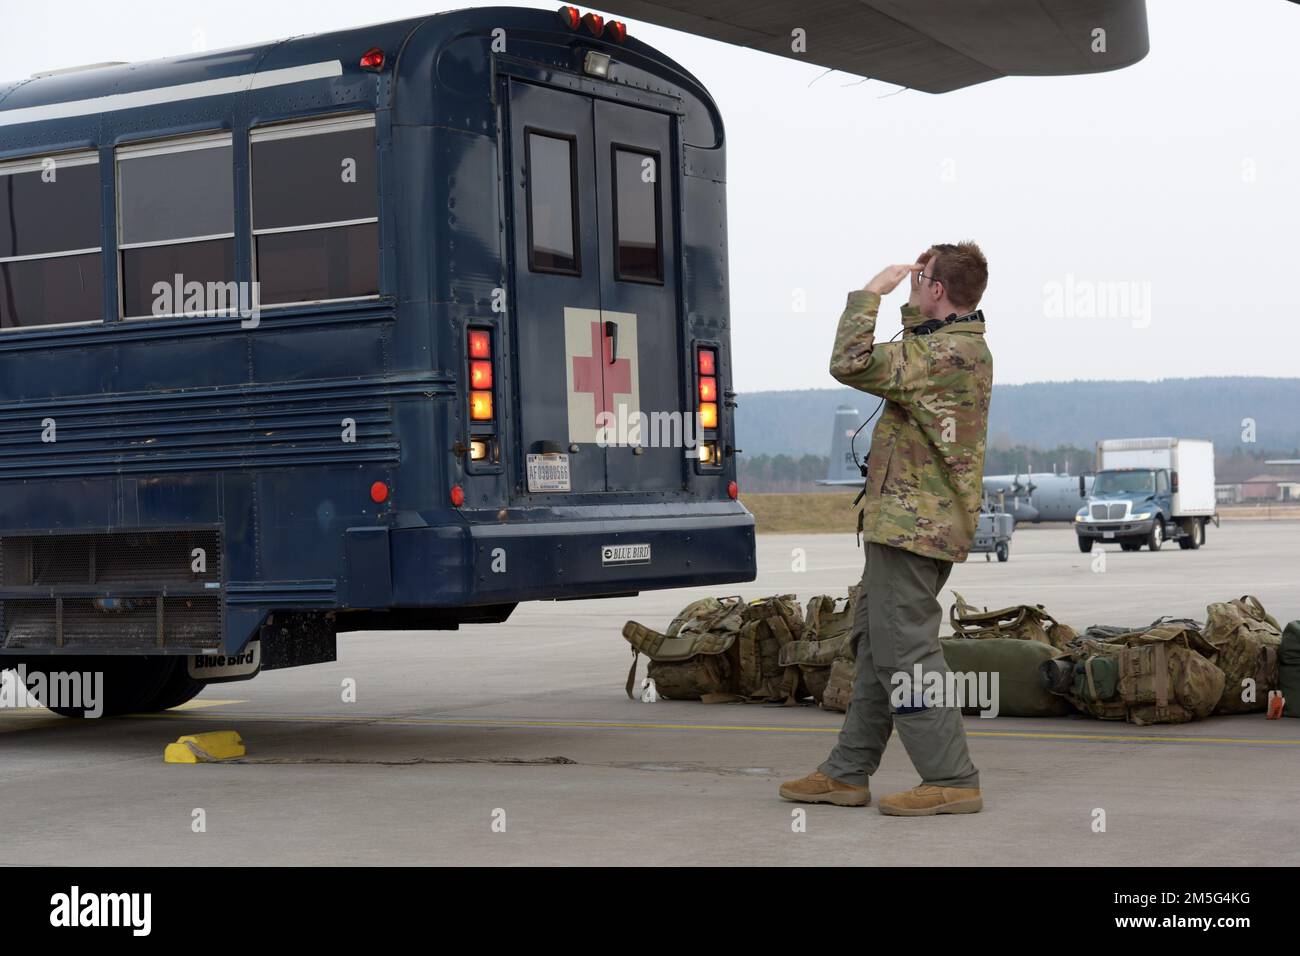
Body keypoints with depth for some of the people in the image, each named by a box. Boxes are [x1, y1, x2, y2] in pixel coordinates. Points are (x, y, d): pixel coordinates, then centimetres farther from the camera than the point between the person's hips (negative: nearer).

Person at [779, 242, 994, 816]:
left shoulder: (946, 353, -19)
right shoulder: (964, 346, 14)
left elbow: (851, 364, -25)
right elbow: (903, 359, 36)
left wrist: (871, 292, -15)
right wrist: (908, 308, 21)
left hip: (912, 525, -11)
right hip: (912, 524, 11)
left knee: (903, 649, -8)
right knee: (875, 643, 15)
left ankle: (952, 781, -4)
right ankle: (847, 774, 22)